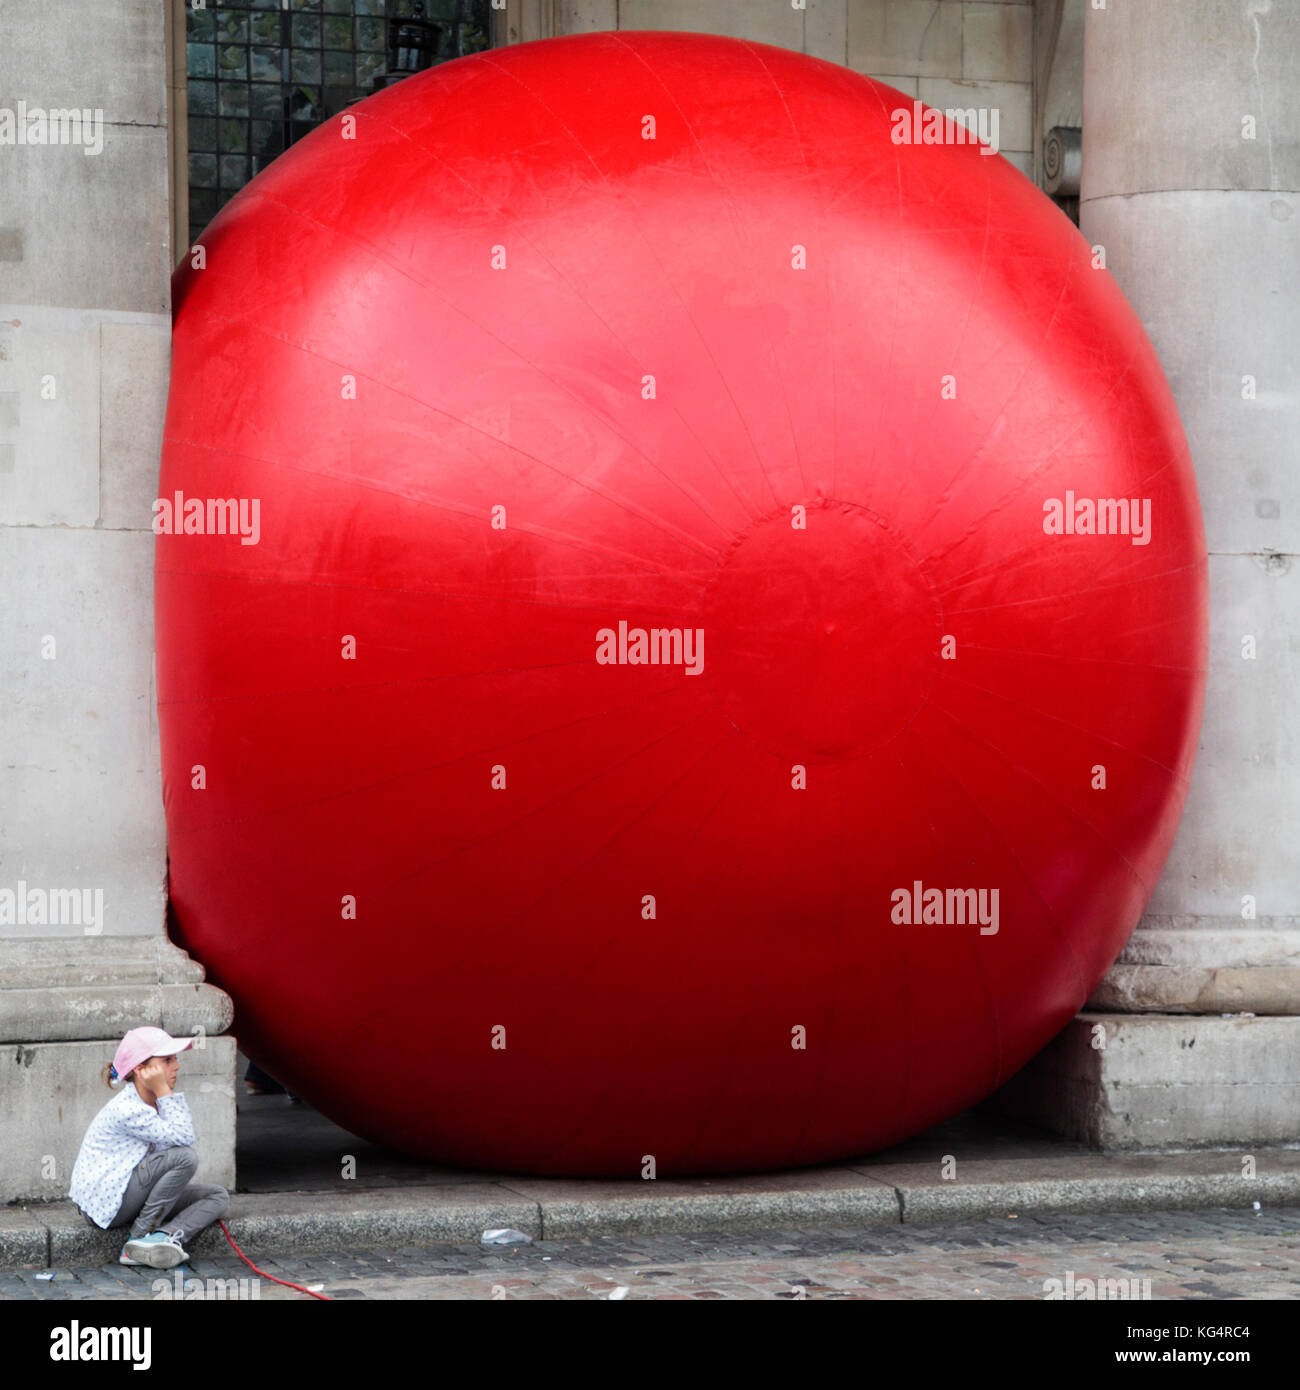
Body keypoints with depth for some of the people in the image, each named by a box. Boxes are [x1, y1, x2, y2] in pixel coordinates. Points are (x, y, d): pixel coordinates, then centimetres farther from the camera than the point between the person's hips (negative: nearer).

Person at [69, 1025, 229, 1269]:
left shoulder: (152, 1101, 8)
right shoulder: (127, 1110, -22)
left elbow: (182, 1137, 1)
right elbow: (183, 1137, -26)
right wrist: (164, 1091, -23)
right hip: (105, 1203, -9)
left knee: (218, 1196, -1)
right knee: (184, 1157, -26)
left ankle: (166, 1236, -23)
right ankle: (140, 1235, -17)